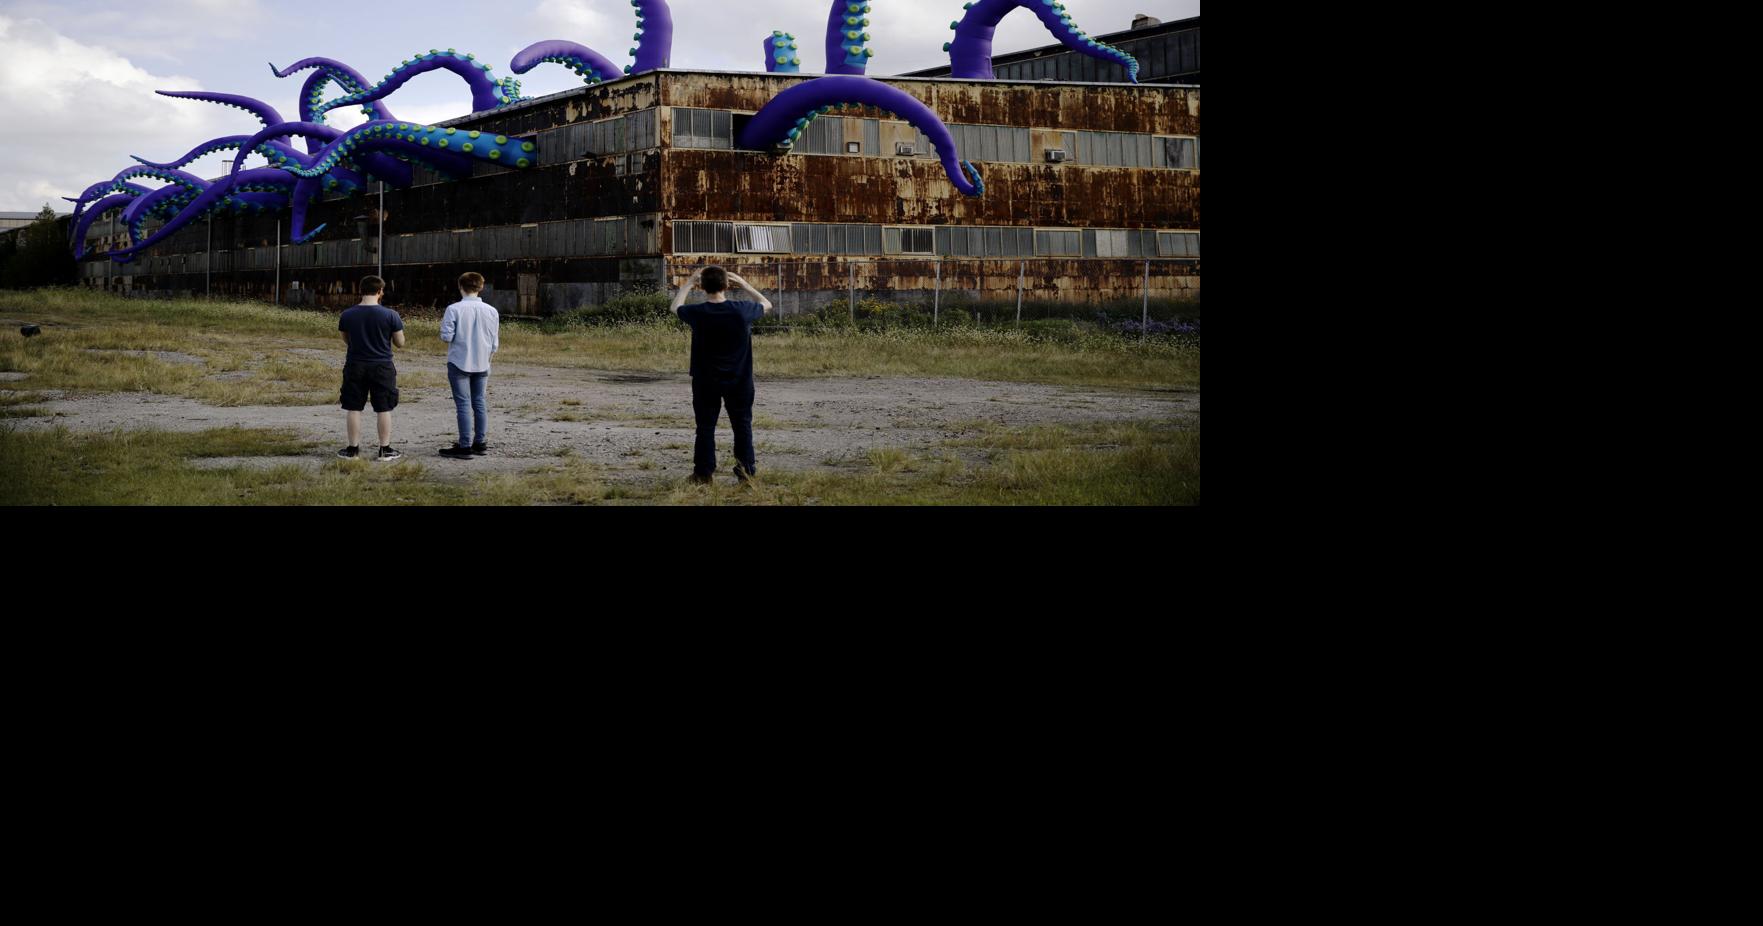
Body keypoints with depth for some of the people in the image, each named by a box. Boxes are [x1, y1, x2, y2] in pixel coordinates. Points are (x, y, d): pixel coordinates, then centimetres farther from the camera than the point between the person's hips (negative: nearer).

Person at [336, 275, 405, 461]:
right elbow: (400, 344, -4)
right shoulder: (390, 315, -11)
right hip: (382, 367, -2)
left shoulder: (347, 315, -4)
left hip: (355, 367, 2)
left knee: (354, 409, 9)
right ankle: (385, 450, 10)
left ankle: (353, 449, 14)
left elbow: (346, 340, 11)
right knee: (384, 409, 7)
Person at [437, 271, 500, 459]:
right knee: (479, 402, 14)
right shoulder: (491, 311, 1)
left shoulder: (454, 309, -12)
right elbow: (494, 343, 6)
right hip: (482, 364, 4)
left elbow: (446, 336, -14)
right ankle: (479, 442, 19)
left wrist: (443, 324, 7)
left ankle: (465, 446, -2)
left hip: (459, 362, -4)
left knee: (463, 404, -2)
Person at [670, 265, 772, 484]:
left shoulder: (697, 312, -14)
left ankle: (703, 472, 9)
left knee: (706, 426, 8)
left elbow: (676, 307, 10)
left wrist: (688, 284, 20)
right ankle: (746, 468, 13)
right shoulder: (742, 310, -14)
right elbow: (766, 304, 8)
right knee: (742, 424, 12)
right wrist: (744, 285, 12)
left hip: (705, 381, 0)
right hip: (739, 380, 0)